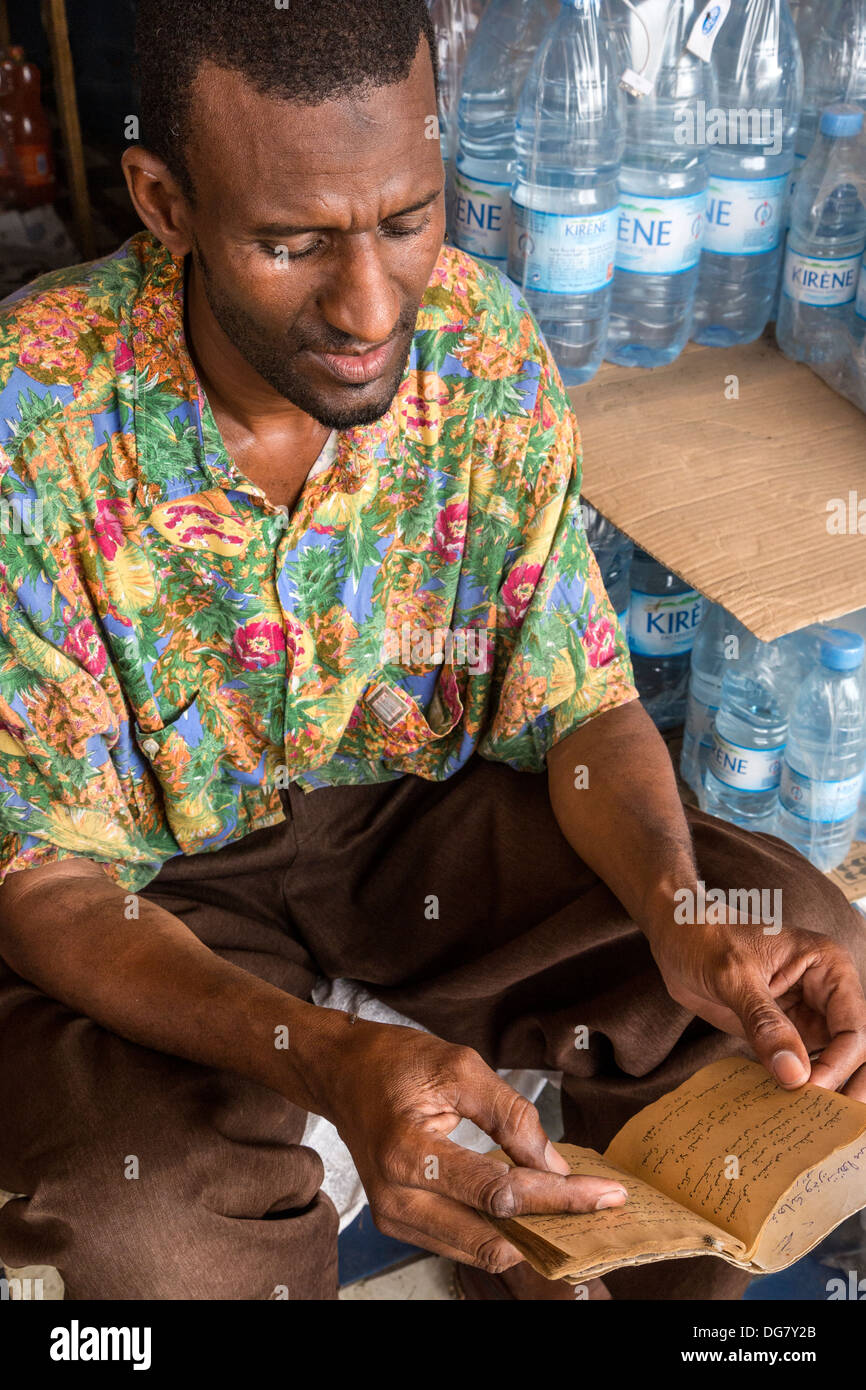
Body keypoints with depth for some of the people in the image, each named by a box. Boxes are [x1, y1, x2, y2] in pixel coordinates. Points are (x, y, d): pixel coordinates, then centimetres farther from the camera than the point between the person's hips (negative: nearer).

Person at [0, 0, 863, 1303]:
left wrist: (680, 915, -29)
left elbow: (580, 705, -7)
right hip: (163, 888, -3)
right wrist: (330, 1060, -41)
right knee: (147, 1231, -32)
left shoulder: (486, 345, -14)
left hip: (428, 808, 4)